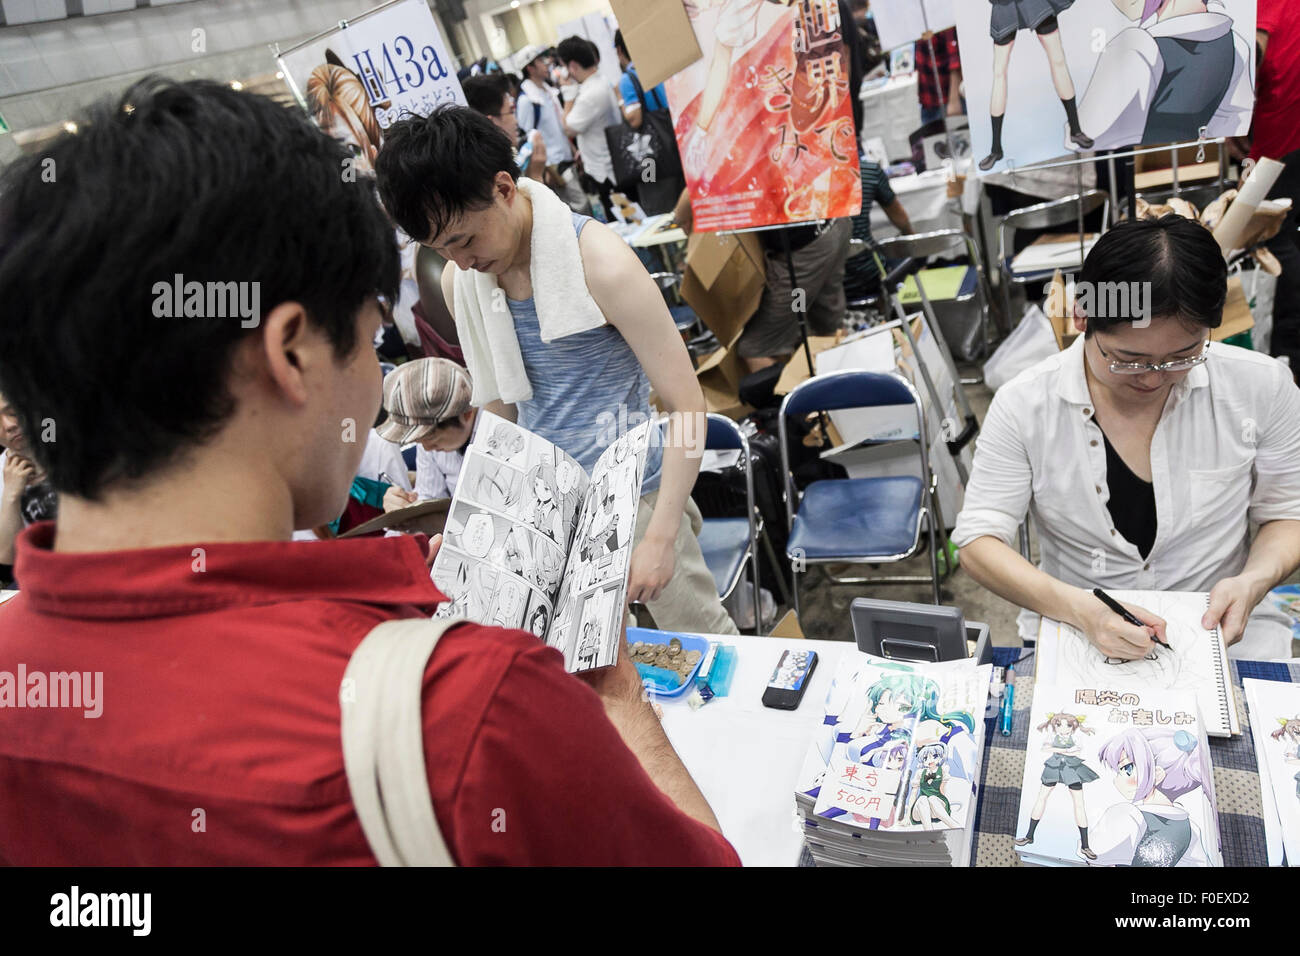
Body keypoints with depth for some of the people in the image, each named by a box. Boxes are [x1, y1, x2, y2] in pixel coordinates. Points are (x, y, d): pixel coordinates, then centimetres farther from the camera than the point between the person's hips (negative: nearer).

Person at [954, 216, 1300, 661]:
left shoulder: (1262, 388, -5)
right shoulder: (1024, 406, -11)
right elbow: (977, 541, -12)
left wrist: (1255, 581, -14)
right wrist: (1078, 608, -27)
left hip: (1223, 635, 1)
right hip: (1076, 639, -1)